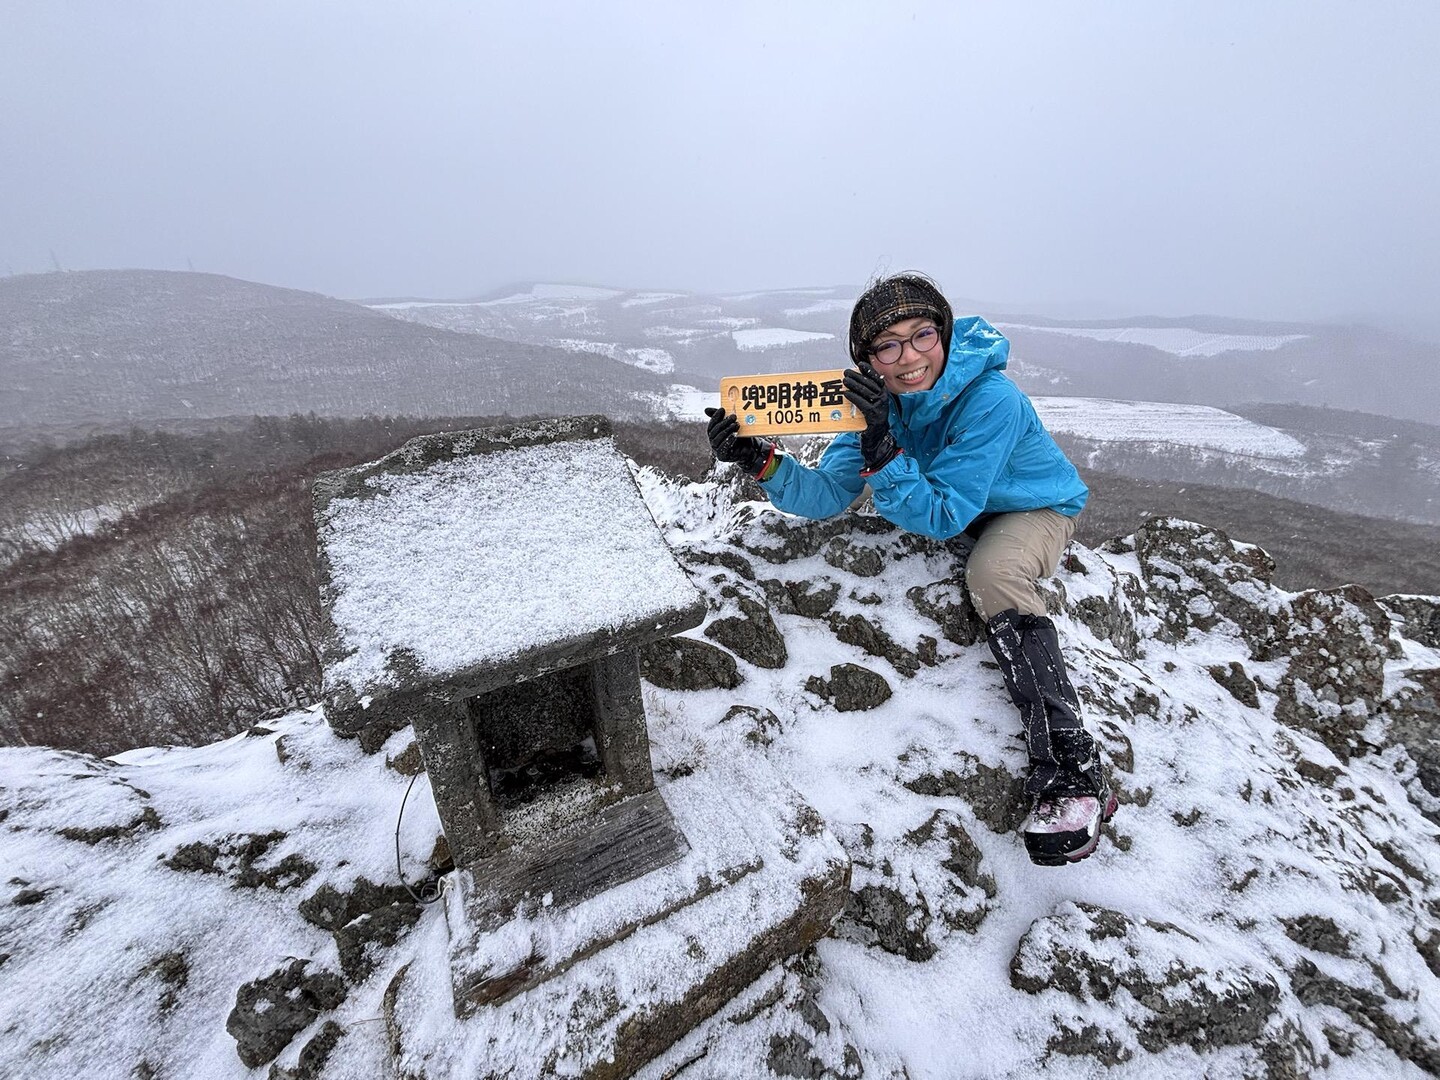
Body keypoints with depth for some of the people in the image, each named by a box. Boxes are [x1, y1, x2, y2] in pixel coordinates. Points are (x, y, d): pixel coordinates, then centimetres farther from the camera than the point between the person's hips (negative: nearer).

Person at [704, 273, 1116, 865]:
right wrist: (761, 461, -36)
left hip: (1038, 507, -7)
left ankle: (1073, 772, -26)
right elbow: (828, 494, -20)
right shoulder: (881, 396, -14)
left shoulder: (991, 399, -31)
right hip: (961, 507, 8)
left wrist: (881, 451, -47)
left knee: (993, 572, -34)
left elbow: (939, 516, -34)